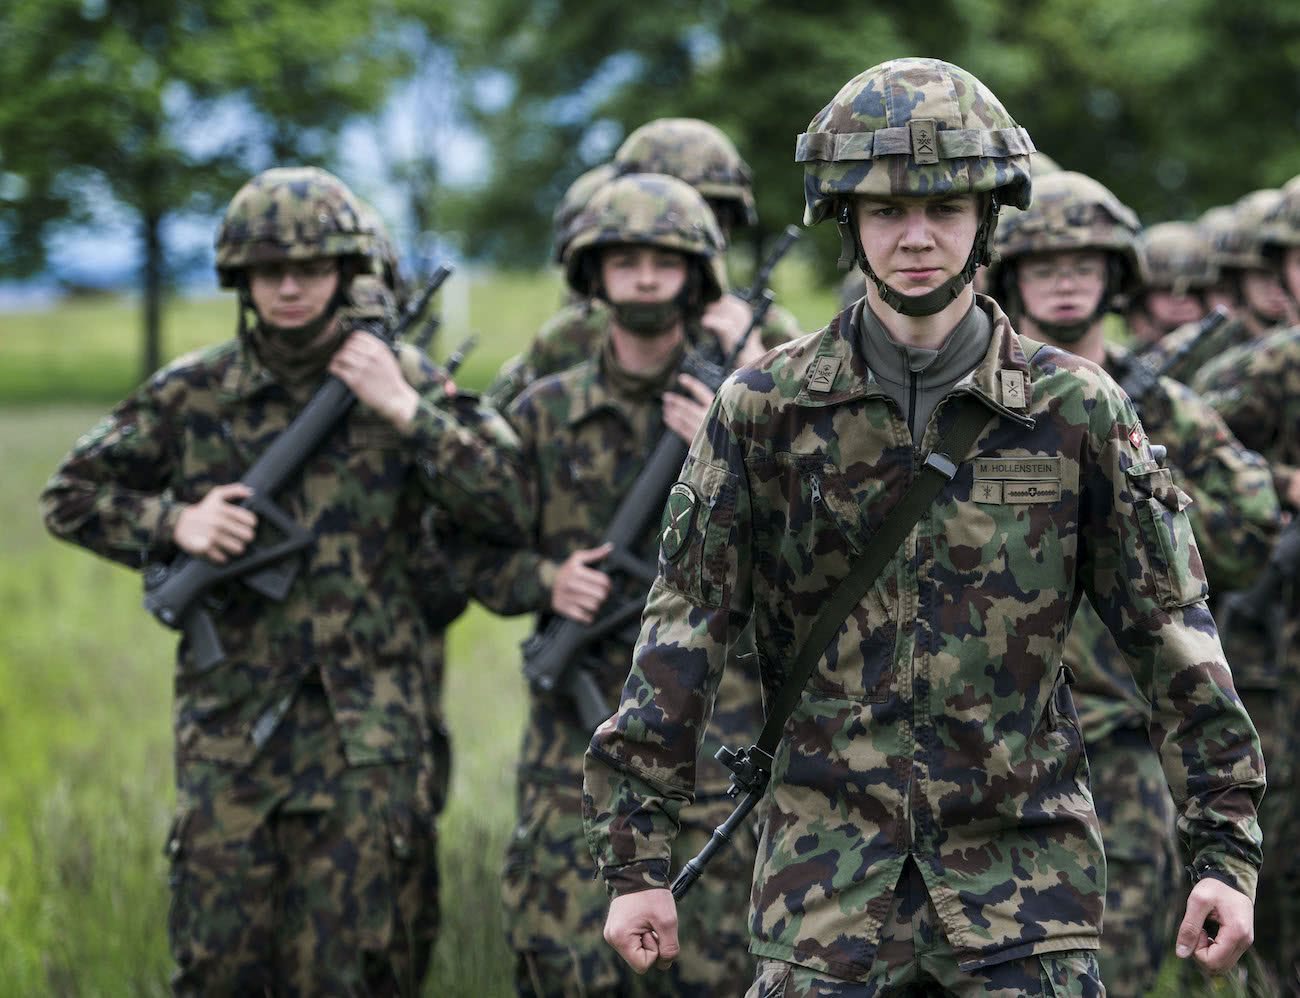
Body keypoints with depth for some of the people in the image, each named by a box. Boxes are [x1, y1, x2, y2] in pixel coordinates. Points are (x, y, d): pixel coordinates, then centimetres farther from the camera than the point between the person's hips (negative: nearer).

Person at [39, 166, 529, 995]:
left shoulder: (405, 380, 3)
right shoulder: (192, 395, 4)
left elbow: (508, 508, -5)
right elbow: (72, 496, 12)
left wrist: (408, 412, -14)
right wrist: (172, 524, -5)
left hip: (370, 731, -1)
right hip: (231, 724, 1)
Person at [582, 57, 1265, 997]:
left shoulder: (1077, 409, 1)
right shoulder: (765, 408, 1)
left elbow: (1173, 630, 4)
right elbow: (685, 628, 2)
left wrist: (1227, 845, 1)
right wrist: (637, 857, -1)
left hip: (1025, 858, 0)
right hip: (829, 866, 0)